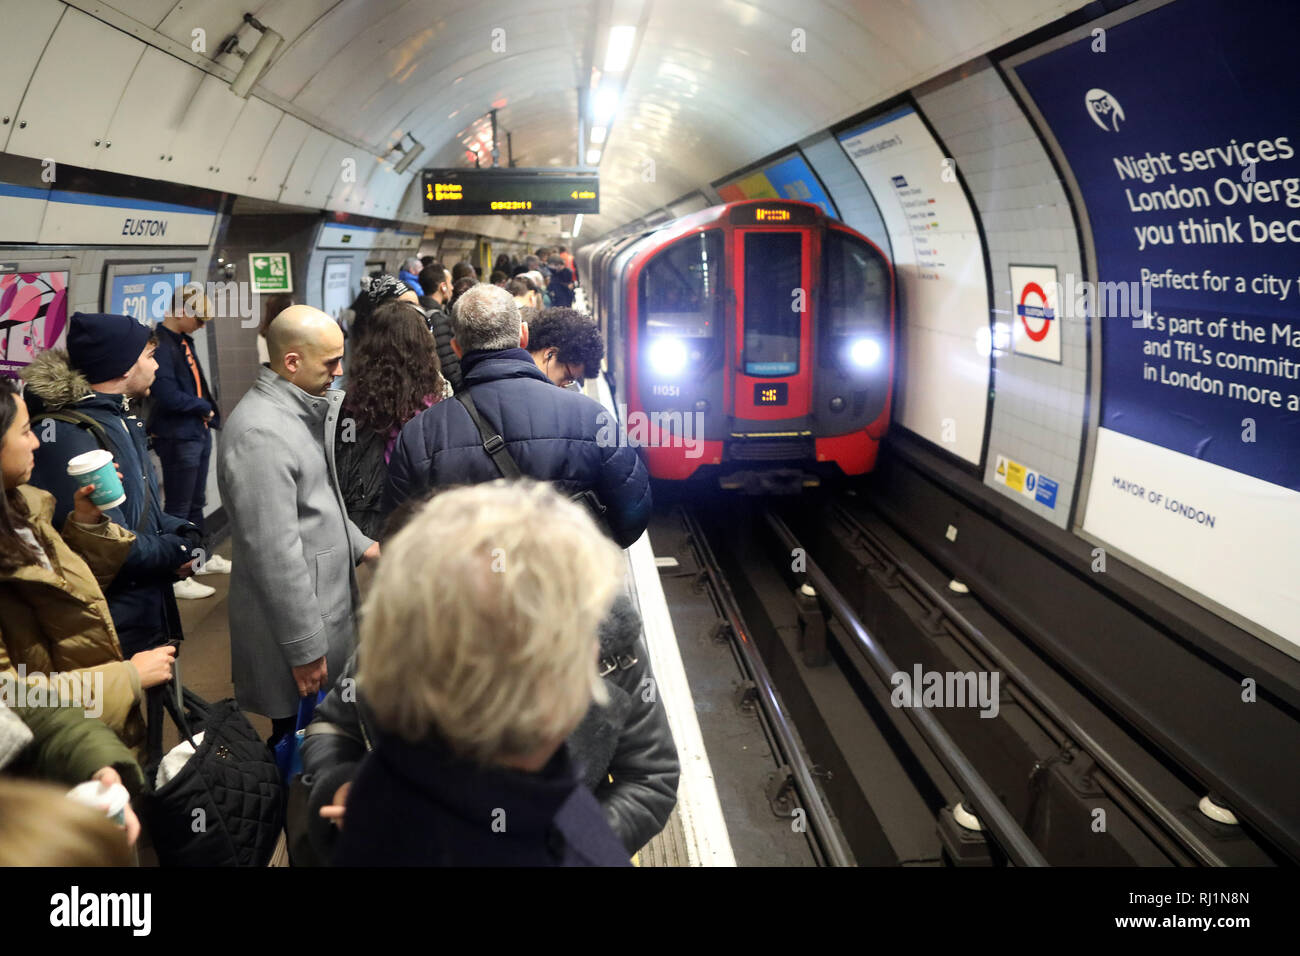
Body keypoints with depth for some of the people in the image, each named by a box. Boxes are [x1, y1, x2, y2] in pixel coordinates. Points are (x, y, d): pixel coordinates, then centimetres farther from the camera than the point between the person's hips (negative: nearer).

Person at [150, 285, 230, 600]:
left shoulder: (183, 341, 10)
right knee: (178, 509, -1)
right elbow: (168, 396, -26)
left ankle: (200, 559, 37)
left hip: (198, 433, 10)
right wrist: (204, 407, -11)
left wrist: (209, 414, 2)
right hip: (177, 438, -10)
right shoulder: (161, 345, -20)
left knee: (196, 503, 22)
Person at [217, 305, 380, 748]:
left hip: (327, 606, 9)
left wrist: (358, 543, 13)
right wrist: (304, 649, -20)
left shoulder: (301, 409, 9)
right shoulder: (261, 433, -23)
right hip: (295, 623, -9)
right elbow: (275, 553, -24)